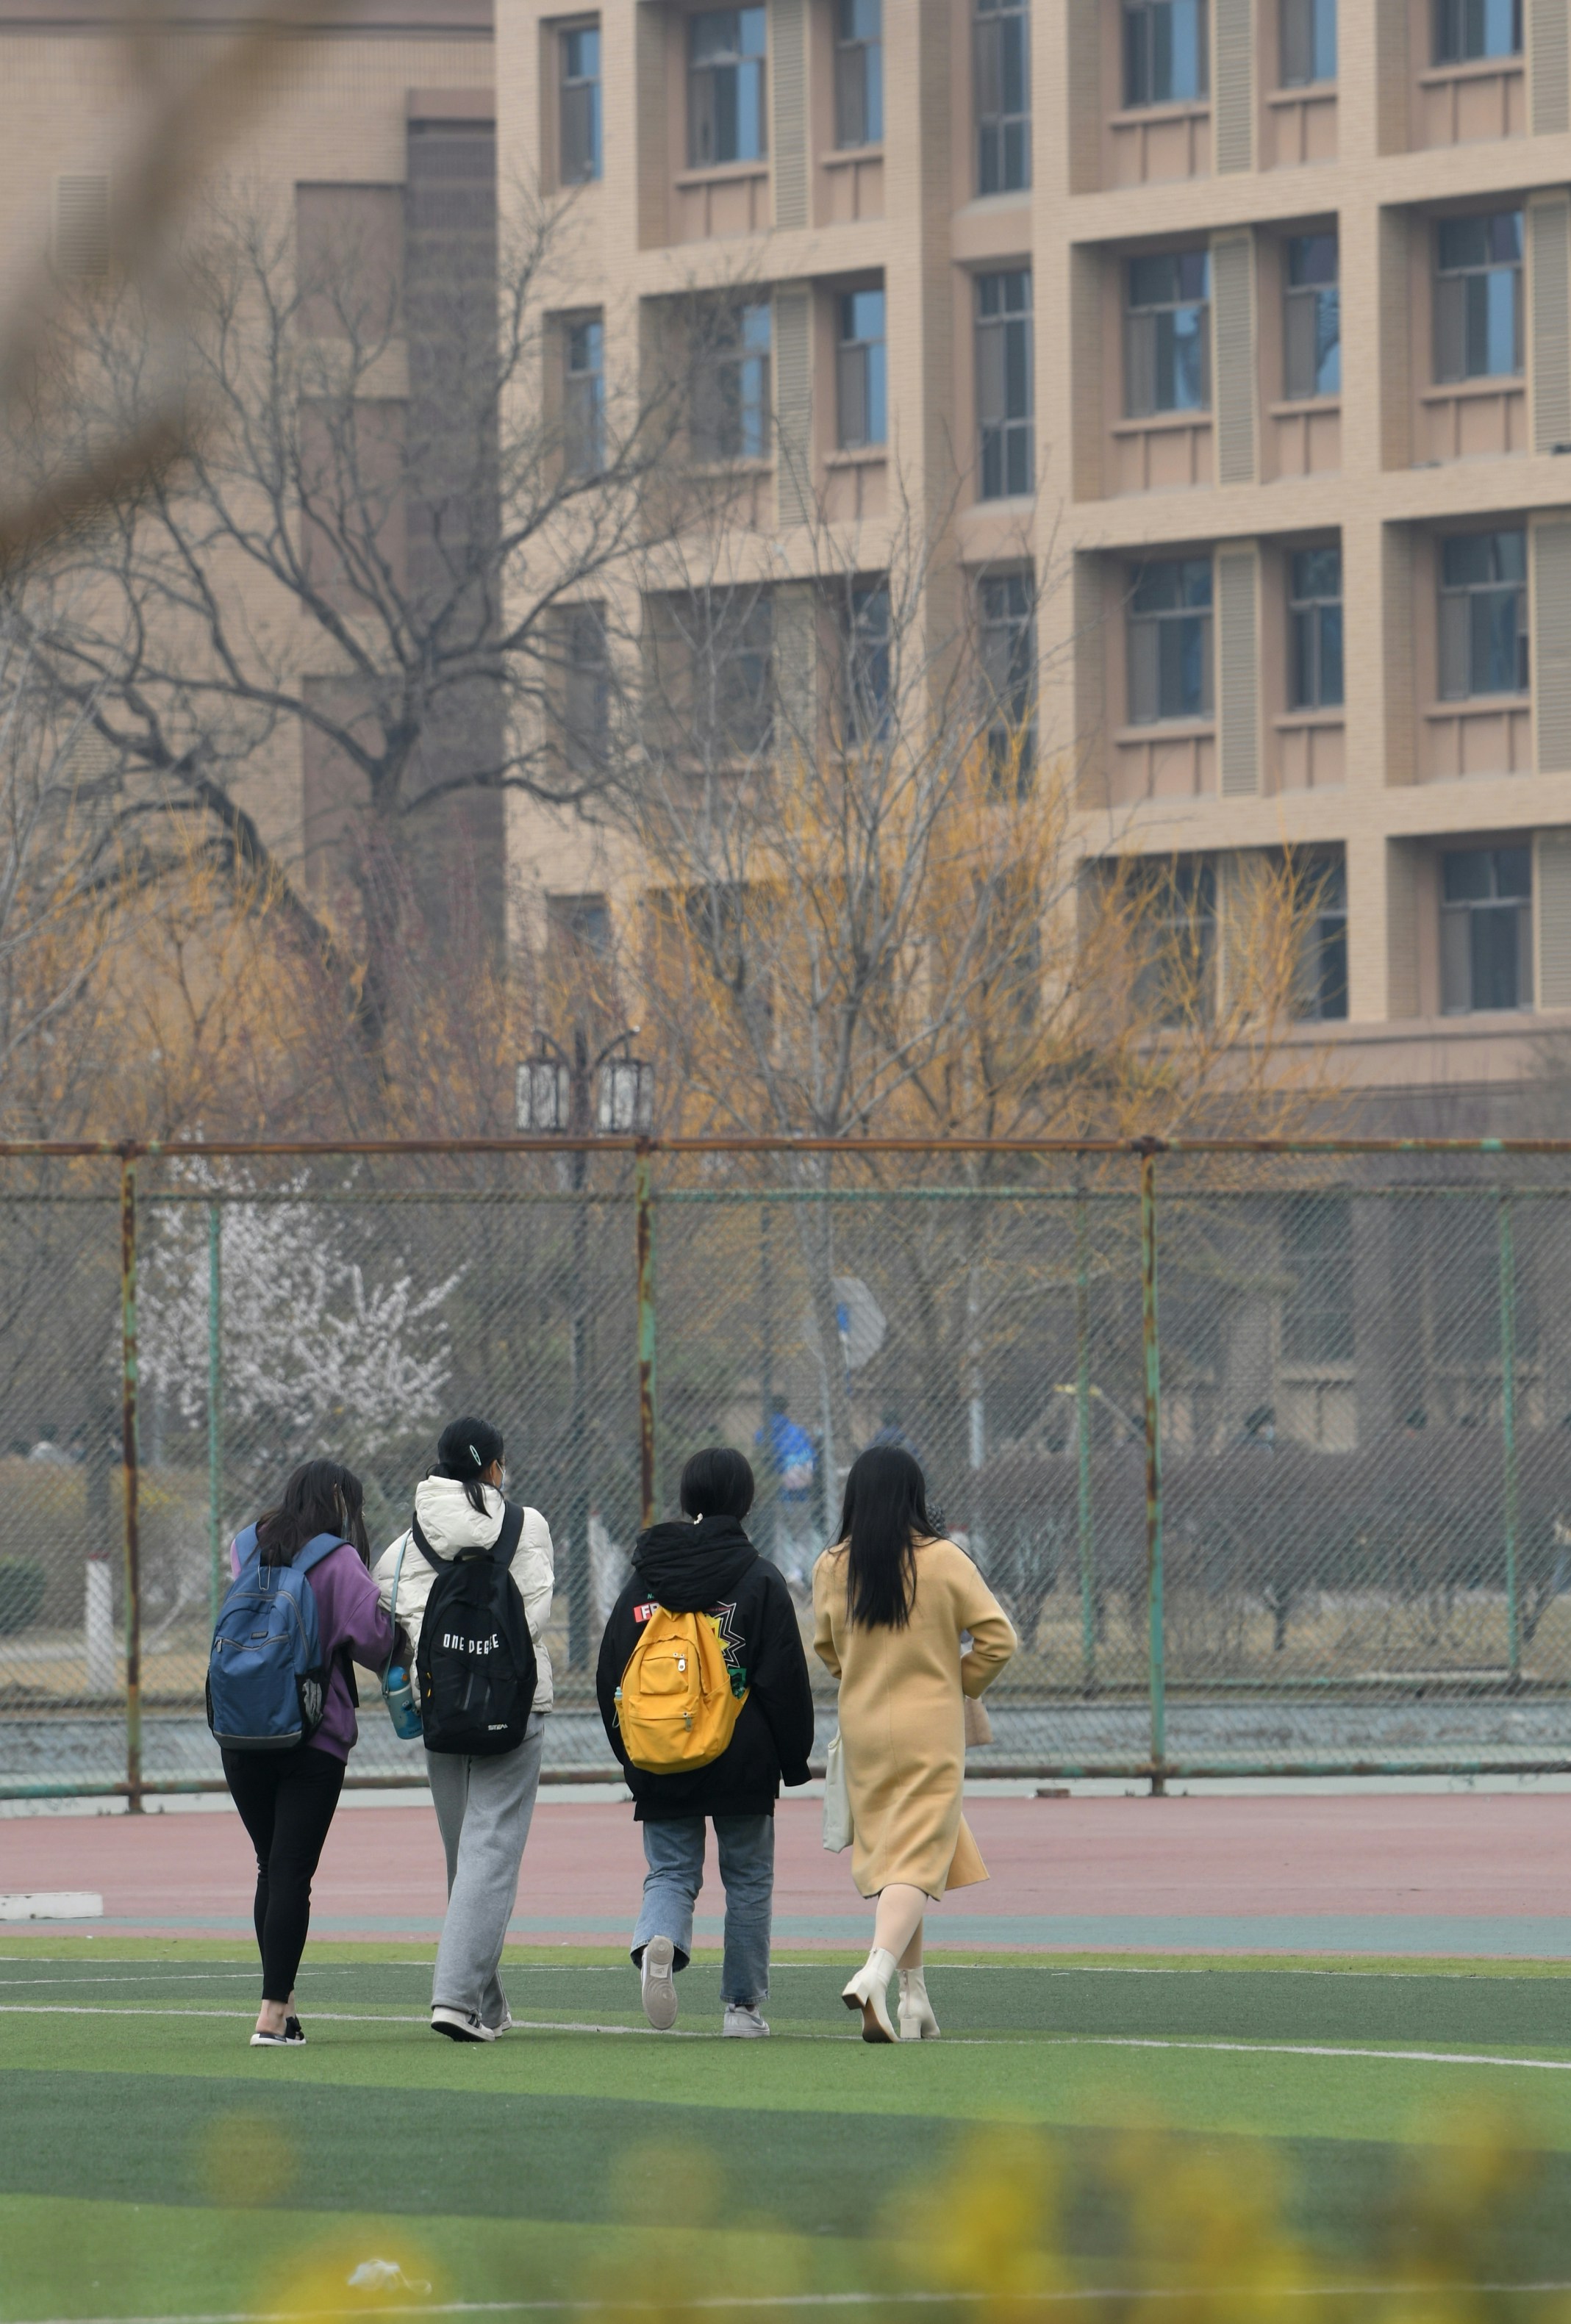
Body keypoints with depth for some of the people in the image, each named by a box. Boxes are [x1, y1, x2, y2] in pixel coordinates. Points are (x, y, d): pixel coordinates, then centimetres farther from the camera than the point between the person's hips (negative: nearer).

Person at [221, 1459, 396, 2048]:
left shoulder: (246, 1549, 7)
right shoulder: (338, 1561, -8)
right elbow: (372, 1634, -15)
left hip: (240, 1736, 5)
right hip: (315, 1738, -5)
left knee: (271, 1865, 15)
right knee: (293, 1871, -3)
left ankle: (282, 2002, 18)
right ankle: (273, 2013, -8)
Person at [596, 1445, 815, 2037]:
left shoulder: (644, 1578, 4)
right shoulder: (760, 1579, -5)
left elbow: (610, 1676, 7)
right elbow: (786, 1680, -6)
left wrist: (629, 1755, 16)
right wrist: (795, 1759, 3)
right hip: (742, 1765, -2)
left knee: (670, 1871, 8)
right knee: (748, 1879, 10)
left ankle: (658, 1941, -25)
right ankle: (743, 2005, 12)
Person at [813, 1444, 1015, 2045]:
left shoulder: (832, 1567, -1)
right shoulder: (943, 1561, -9)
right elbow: (997, 1638, -8)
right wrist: (959, 1684, 9)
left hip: (862, 1727, 3)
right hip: (931, 1726, -3)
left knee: (885, 1857, 15)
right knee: (916, 1861, -7)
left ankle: (914, 1995, 17)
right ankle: (876, 1973, -28)